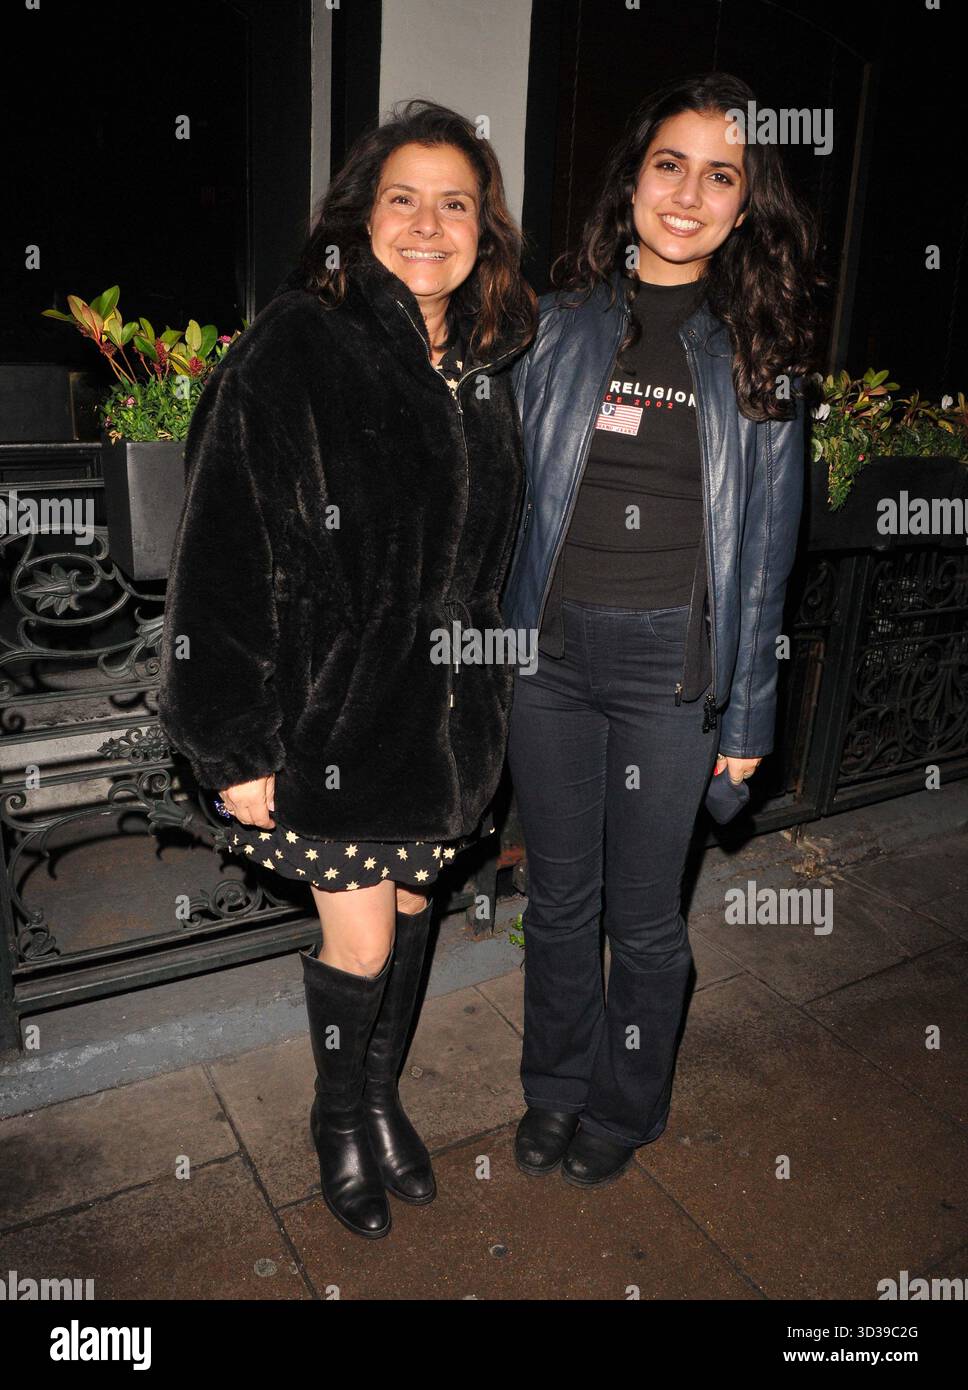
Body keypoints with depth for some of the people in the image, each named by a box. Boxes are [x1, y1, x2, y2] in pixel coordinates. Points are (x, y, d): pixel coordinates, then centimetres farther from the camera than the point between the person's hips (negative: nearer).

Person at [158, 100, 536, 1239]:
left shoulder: (487, 365, 7)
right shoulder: (293, 349, -13)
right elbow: (223, 554, -15)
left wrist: (490, 699, 14)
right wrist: (233, 746, -16)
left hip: (442, 707, 6)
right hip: (331, 707, -5)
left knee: (409, 904, 18)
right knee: (360, 938, 6)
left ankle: (382, 1093, 45)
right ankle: (340, 1120, 38)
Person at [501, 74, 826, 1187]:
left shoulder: (756, 350, 3)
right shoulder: (562, 323, 7)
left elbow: (765, 542, 3)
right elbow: (513, 493, 9)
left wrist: (747, 712, 0)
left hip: (670, 661, -1)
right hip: (550, 646, 2)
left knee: (645, 912, 10)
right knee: (559, 894, 14)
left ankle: (625, 1108, 36)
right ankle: (556, 1087, 38)